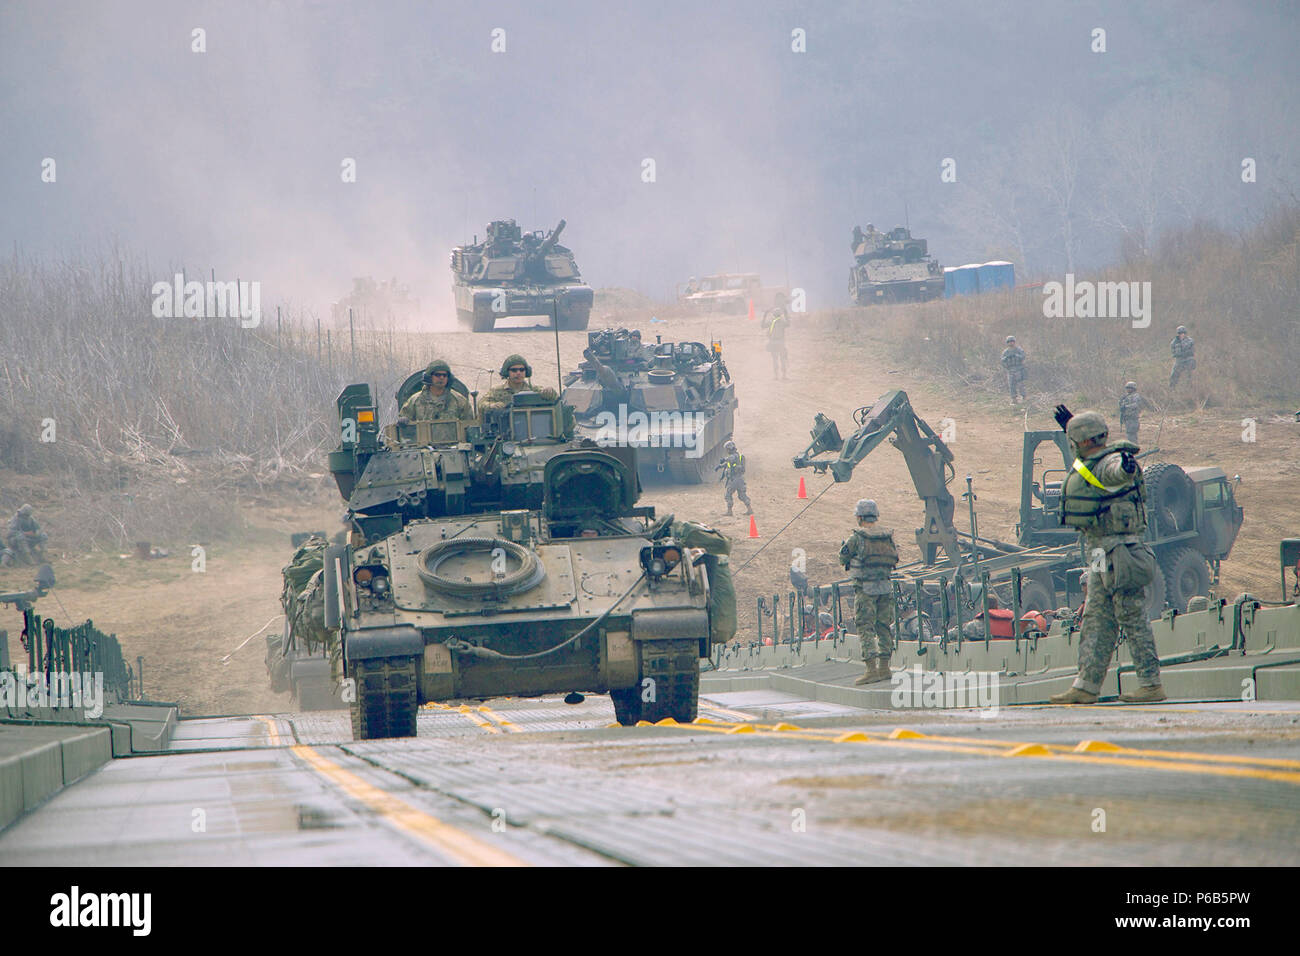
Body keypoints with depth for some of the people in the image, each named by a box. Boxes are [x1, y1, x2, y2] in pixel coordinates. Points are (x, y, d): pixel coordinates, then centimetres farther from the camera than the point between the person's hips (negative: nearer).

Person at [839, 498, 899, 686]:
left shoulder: (857, 538, -10)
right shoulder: (888, 536, 6)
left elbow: (843, 558, 1)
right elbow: (895, 559, 16)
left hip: (865, 587, -5)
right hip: (885, 586, 5)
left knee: (866, 628, -6)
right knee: (884, 628, 13)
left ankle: (871, 670, -14)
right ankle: (884, 667, 16)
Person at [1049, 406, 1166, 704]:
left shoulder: (1106, 466, -19)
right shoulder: (1091, 465, 12)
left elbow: (1120, 472, -43)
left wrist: (1127, 465, -66)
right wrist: (1070, 424, 46)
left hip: (1116, 552, -11)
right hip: (1100, 552, 11)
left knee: (1132, 618, -7)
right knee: (1096, 620, 13)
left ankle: (1151, 685, -3)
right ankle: (1086, 686, 18)